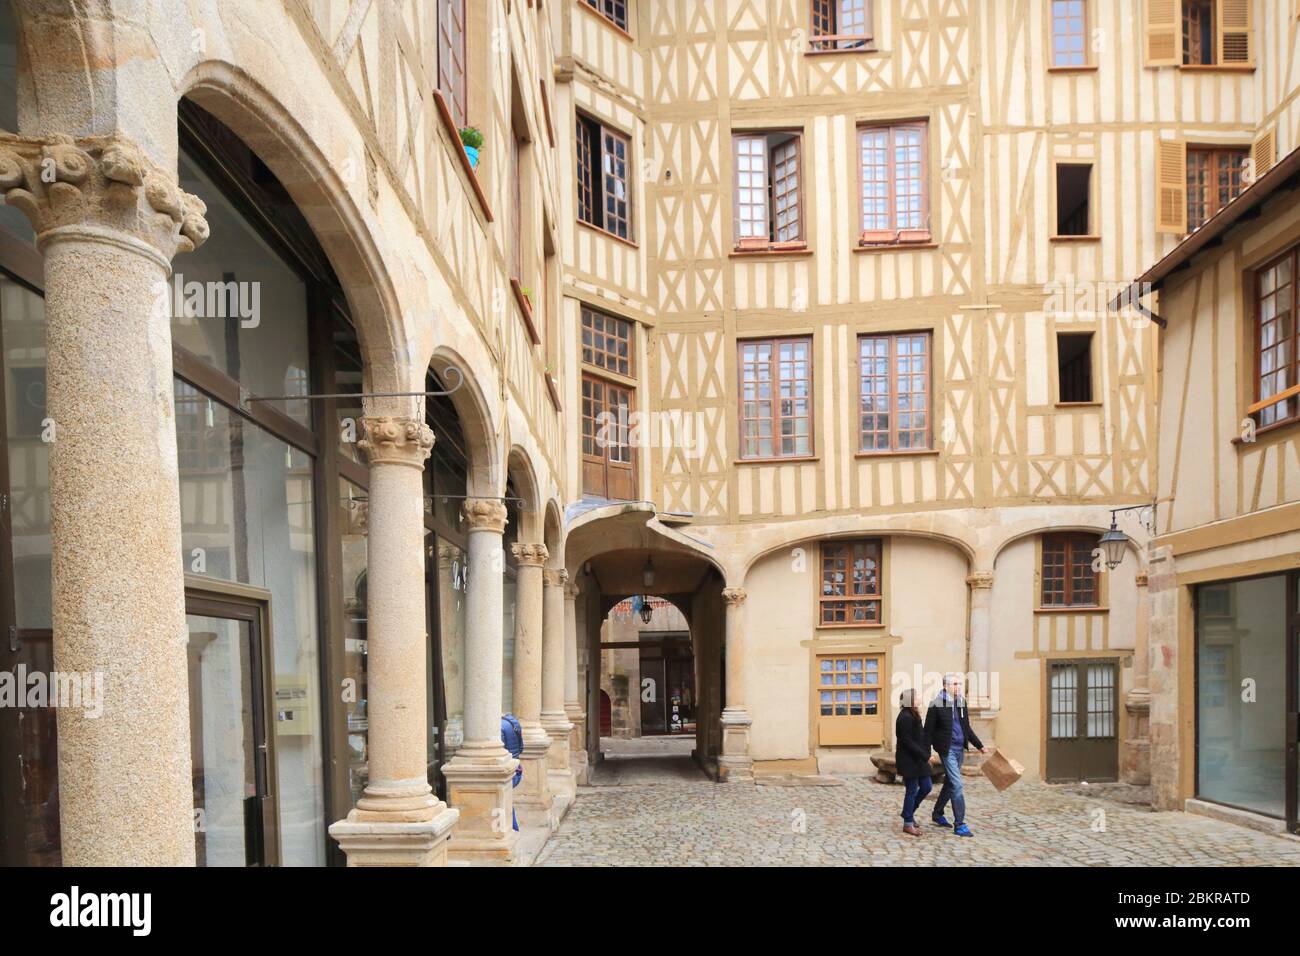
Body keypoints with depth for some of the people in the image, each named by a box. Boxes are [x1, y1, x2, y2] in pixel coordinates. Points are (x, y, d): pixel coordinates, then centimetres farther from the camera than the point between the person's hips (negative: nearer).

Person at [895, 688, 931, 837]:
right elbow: (907, 742, -22)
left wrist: (925, 754, 6)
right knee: (912, 790, -2)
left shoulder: (913, 716, 14)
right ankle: (908, 823, 9)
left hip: (917, 759, 10)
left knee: (926, 786, 12)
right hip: (909, 761, -10)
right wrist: (925, 756, -20)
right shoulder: (905, 717, -19)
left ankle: (909, 812, 28)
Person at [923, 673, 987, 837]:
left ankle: (937, 814, 33)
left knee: (950, 783, 17)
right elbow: (928, 730, -10)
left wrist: (979, 745, 16)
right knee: (957, 785, -10)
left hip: (960, 749, 7)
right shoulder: (937, 704, -12)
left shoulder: (961, 702, 8)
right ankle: (959, 825, -5)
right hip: (947, 749, -7)